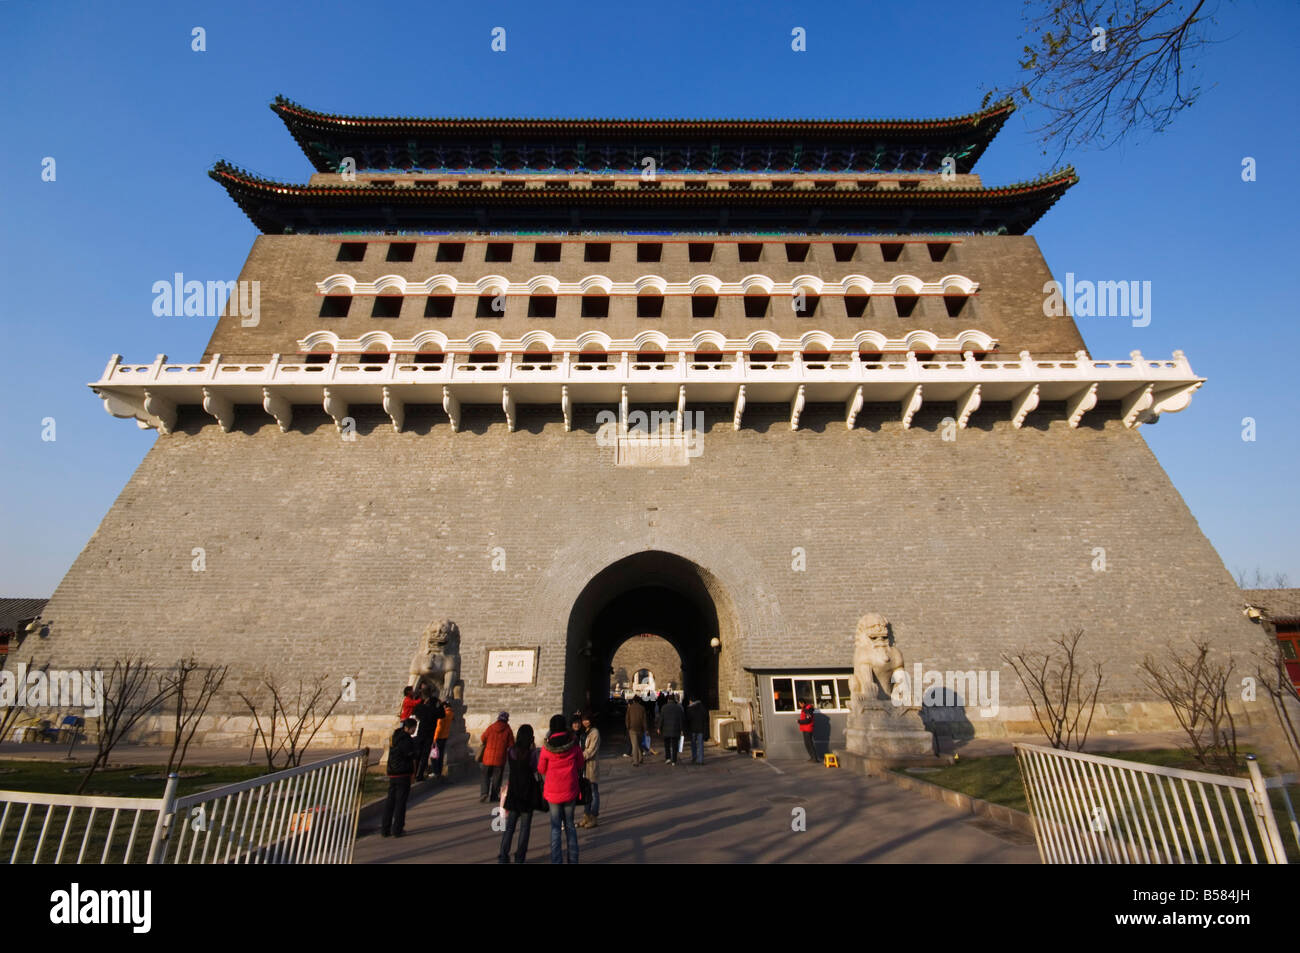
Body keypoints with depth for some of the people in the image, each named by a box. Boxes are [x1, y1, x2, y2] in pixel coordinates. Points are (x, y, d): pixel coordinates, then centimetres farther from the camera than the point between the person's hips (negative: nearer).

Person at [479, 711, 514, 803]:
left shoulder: (490, 728, -2)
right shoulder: (508, 730, -5)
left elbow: (481, 740, 5)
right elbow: (511, 746, -5)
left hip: (487, 757, 1)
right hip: (500, 759, -1)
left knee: (484, 776, 14)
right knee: (496, 778, 12)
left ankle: (484, 792, -4)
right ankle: (493, 796, 15)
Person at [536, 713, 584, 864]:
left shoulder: (547, 747, -13)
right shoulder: (573, 744, -11)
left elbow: (541, 769, 0)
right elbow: (580, 766, 3)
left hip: (552, 791, -1)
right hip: (570, 790, 1)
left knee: (555, 827, 11)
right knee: (569, 824, 17)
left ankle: (556, 860, 12)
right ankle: (573, 859, 22)